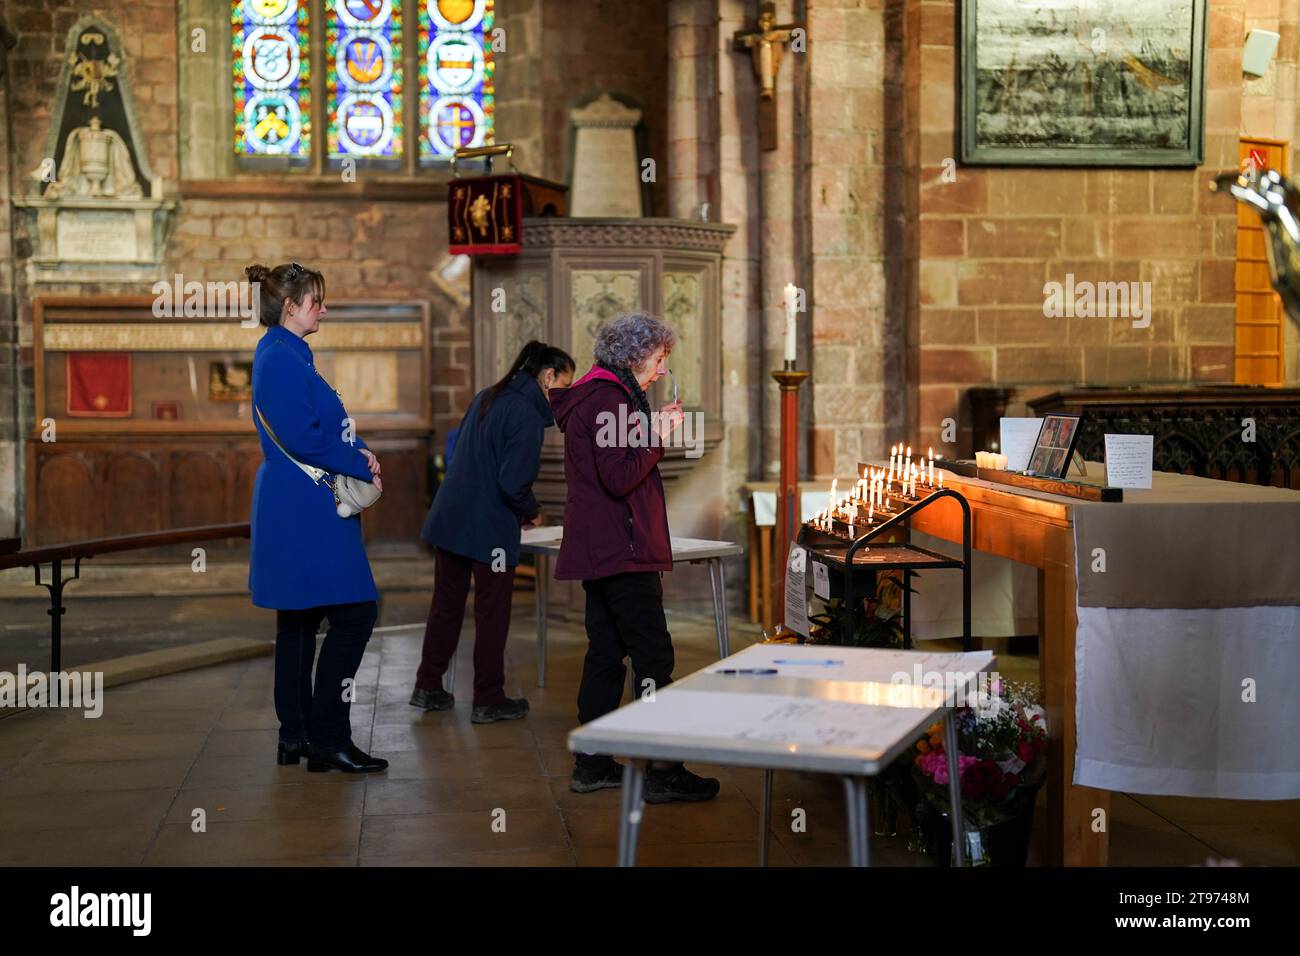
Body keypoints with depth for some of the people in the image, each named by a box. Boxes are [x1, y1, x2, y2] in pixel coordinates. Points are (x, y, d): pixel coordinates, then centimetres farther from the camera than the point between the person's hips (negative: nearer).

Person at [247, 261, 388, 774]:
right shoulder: (281, 358, -15)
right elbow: (302, 438, -22)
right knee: (354, 613, -8)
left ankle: (296, 737, 20)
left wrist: (359, 449, 3)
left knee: (299, 620, 13)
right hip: (305, 508, -11)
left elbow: (326, 424, 21)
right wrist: (363, 467, -12)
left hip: (294, 508, 11)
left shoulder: (285, 355, 17)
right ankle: (328, 739, -4)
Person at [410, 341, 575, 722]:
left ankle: (428, 688, 24)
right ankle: (488, 701, 12)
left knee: (446, 605, 16)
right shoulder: (526, 415, -16)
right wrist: (532, 513, -2)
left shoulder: (486, 398, 11)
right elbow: (514, 483, -22)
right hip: (490, 529, -8)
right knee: (492, 614, 4)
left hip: (448, 519, 8)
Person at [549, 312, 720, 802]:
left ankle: (592, 763, 17)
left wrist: (652, 429, 15)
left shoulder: (593, 397, 18)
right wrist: (657, 438, -13)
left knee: (606, 651, 13)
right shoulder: (609, 399, -14)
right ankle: (661, 773, -6)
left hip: (598, 551, 11)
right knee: (653, 654, -8)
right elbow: (620, 479, -21)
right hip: (622, 550, -11)